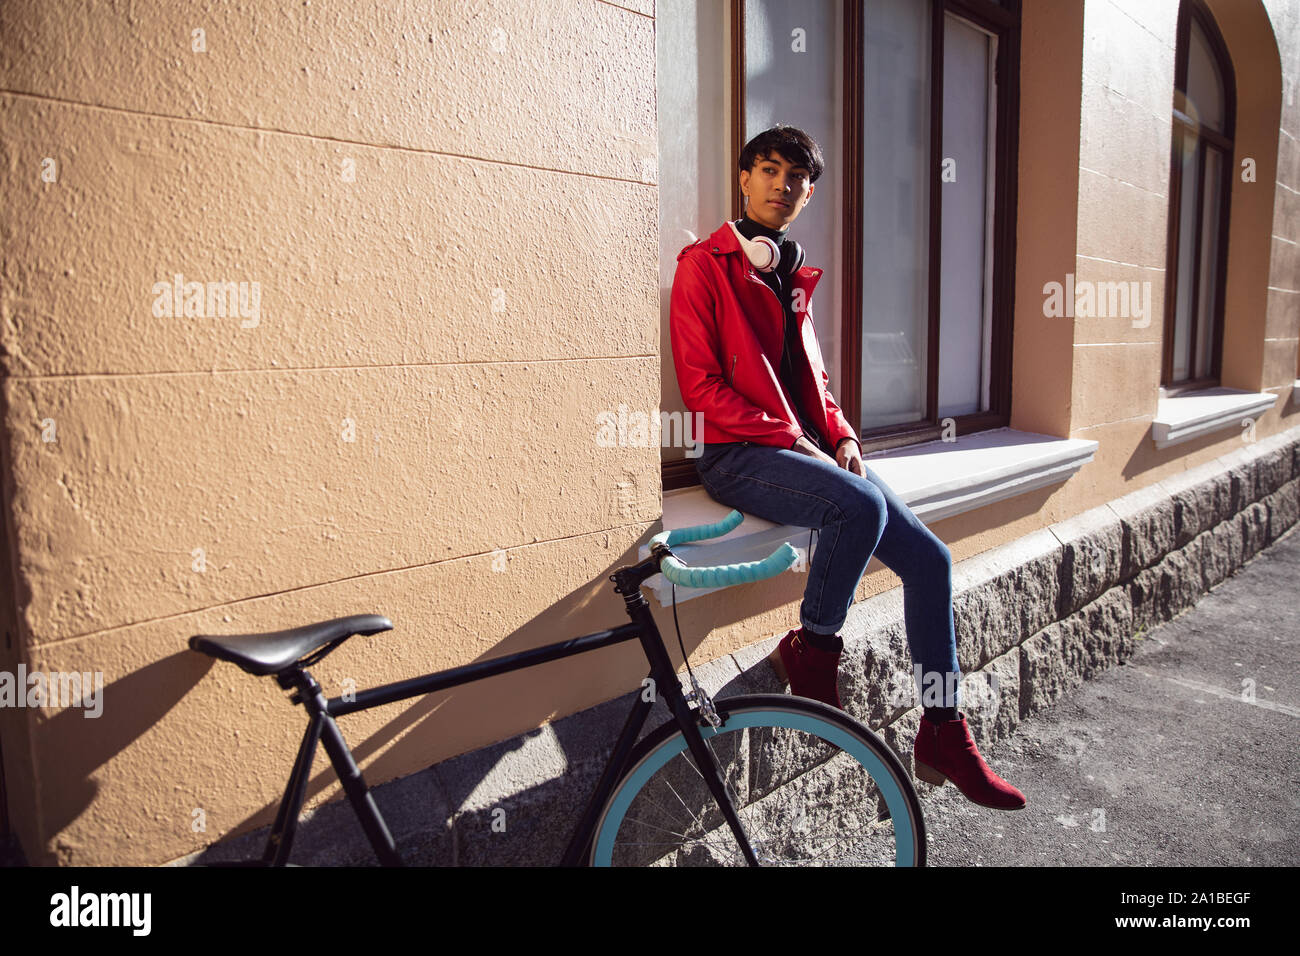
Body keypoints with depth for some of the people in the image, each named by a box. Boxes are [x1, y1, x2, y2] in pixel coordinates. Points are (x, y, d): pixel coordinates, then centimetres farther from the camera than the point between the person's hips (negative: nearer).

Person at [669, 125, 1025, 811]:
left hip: (809, 450, 8)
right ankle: (811, 651, -9)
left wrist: (839, 435, 4)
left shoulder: (795, 277, 21)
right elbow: (700, 385, -11)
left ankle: (943, 735, 6)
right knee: (861, 505, -35)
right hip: (739, 455, -7)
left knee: (928, 558, -5)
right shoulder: (704, 264, -2)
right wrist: (789, 438, -16)